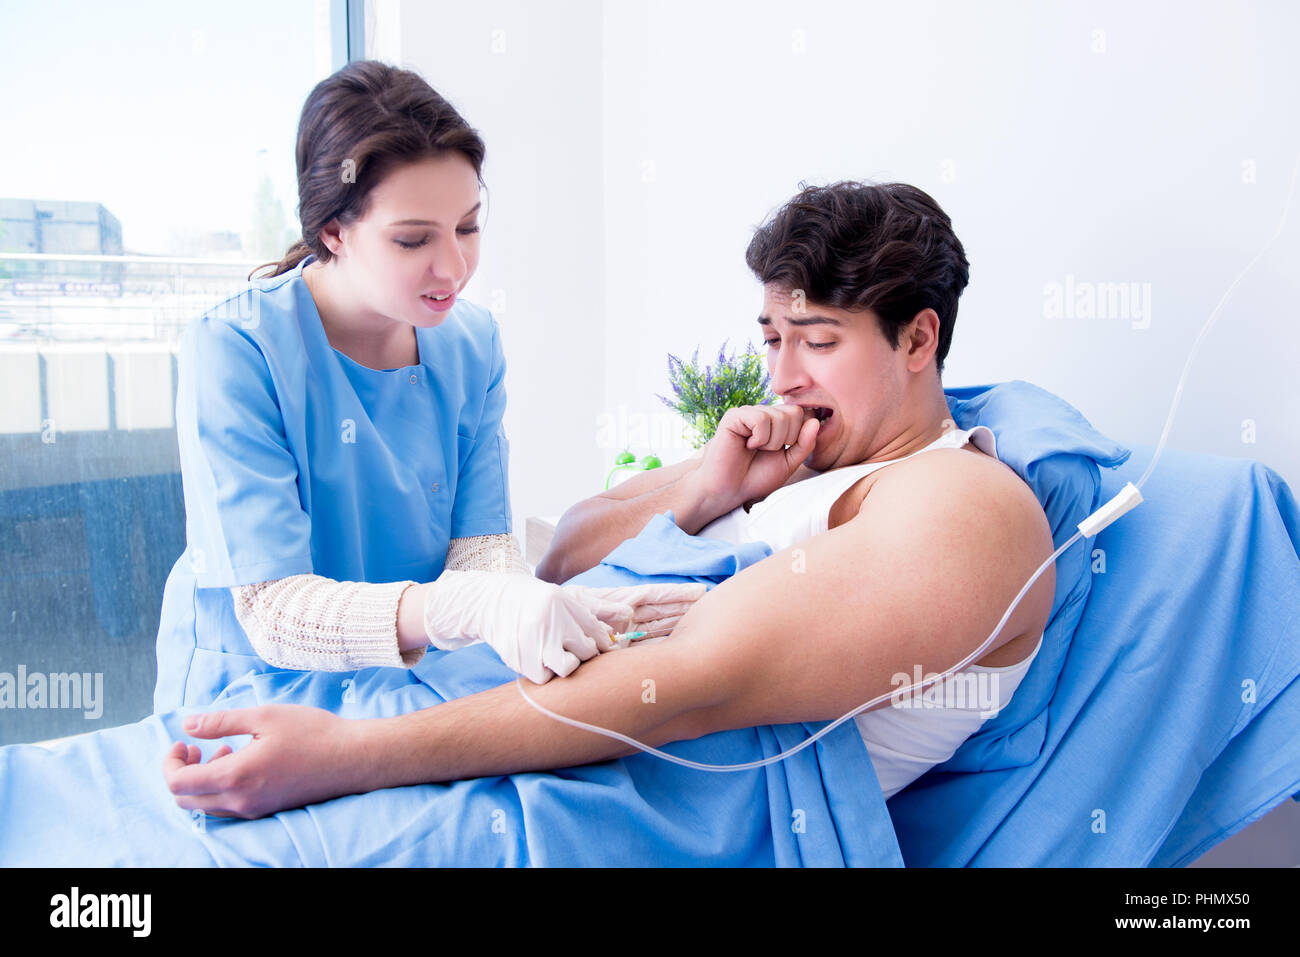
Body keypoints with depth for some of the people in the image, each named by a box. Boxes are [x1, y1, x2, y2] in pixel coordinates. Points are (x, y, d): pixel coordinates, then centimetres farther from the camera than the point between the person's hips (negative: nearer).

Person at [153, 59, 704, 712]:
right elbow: (272, 609, -25)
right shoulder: (231, 352, -19)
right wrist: (468, 605, -41)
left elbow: (480, 543, -7)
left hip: (405, 691, 3)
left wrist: (561, 611, -29)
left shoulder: (473, 344, -2)